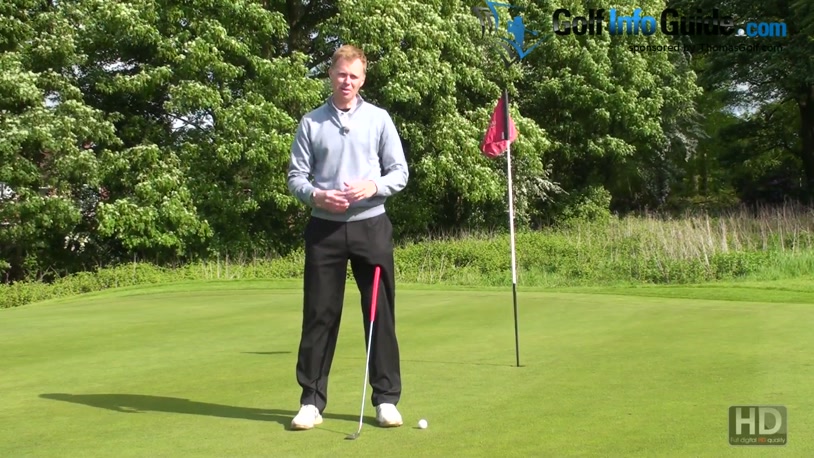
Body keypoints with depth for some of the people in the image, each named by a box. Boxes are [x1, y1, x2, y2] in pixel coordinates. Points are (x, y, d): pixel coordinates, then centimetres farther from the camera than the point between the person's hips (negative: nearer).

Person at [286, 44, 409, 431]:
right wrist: (317, 196, -14)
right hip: (324, 228, 0)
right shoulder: (311, 122, 6)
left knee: (380, 313, 2)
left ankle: (386, 399, 11)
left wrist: (372, 187, -14)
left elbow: (400, 172, 5)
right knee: (319, 314, 2)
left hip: (371, 225, 0)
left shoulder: (379, 119, 6)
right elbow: (295, 176, 6)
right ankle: (312, 400, 10)